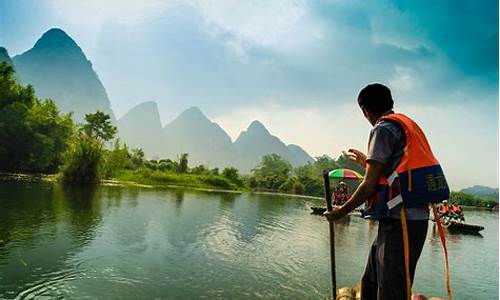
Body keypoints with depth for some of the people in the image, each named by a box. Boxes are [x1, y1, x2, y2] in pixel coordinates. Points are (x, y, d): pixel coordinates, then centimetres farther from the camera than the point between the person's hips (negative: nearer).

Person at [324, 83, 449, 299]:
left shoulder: (383, 129, -9)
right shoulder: (405, 125, 18)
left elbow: (369, 186, -14)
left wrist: (340, 212, -2)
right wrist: (367, 162, 35)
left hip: (399, 223, -9)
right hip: (413, 218, 9)